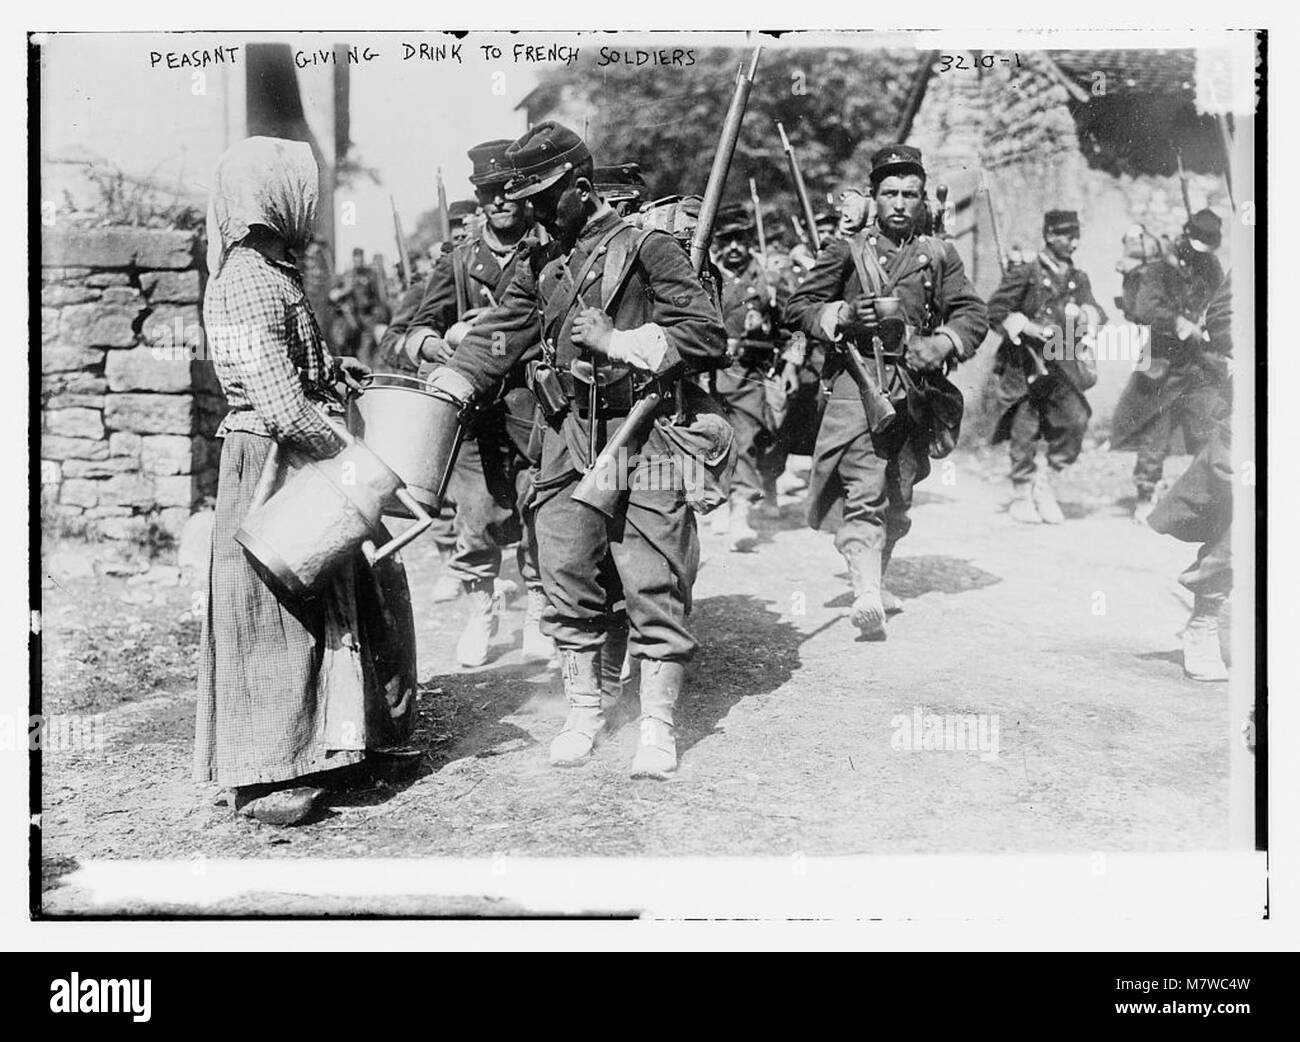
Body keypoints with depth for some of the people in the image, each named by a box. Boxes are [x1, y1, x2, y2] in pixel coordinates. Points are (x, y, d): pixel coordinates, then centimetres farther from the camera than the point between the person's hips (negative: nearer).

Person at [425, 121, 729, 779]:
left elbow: (706, 332, -8)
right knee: (568, 578, 6)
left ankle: (657, 726, 8)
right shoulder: (539, 267, 16)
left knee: (653, 587, -3)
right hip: (569, 441, 5)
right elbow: (494, 339, 10)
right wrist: (436, 395, -3)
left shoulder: (645, 247, -1)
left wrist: (619, 342, -14)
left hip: (646, 436, -5)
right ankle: (583, 712, 22)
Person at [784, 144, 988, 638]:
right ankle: (867, 597, -21)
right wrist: (844, 316, -11)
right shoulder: (847, 251, 7)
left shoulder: (940, 255, 14)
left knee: (897, 501, 11)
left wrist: (940, 345, -9)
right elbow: (797, 308, 7)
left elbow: (973, 314, 10)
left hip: (916, 389, 3)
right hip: (857, 381, -3)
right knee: (865, 494, -16)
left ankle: (875, 574, 32)